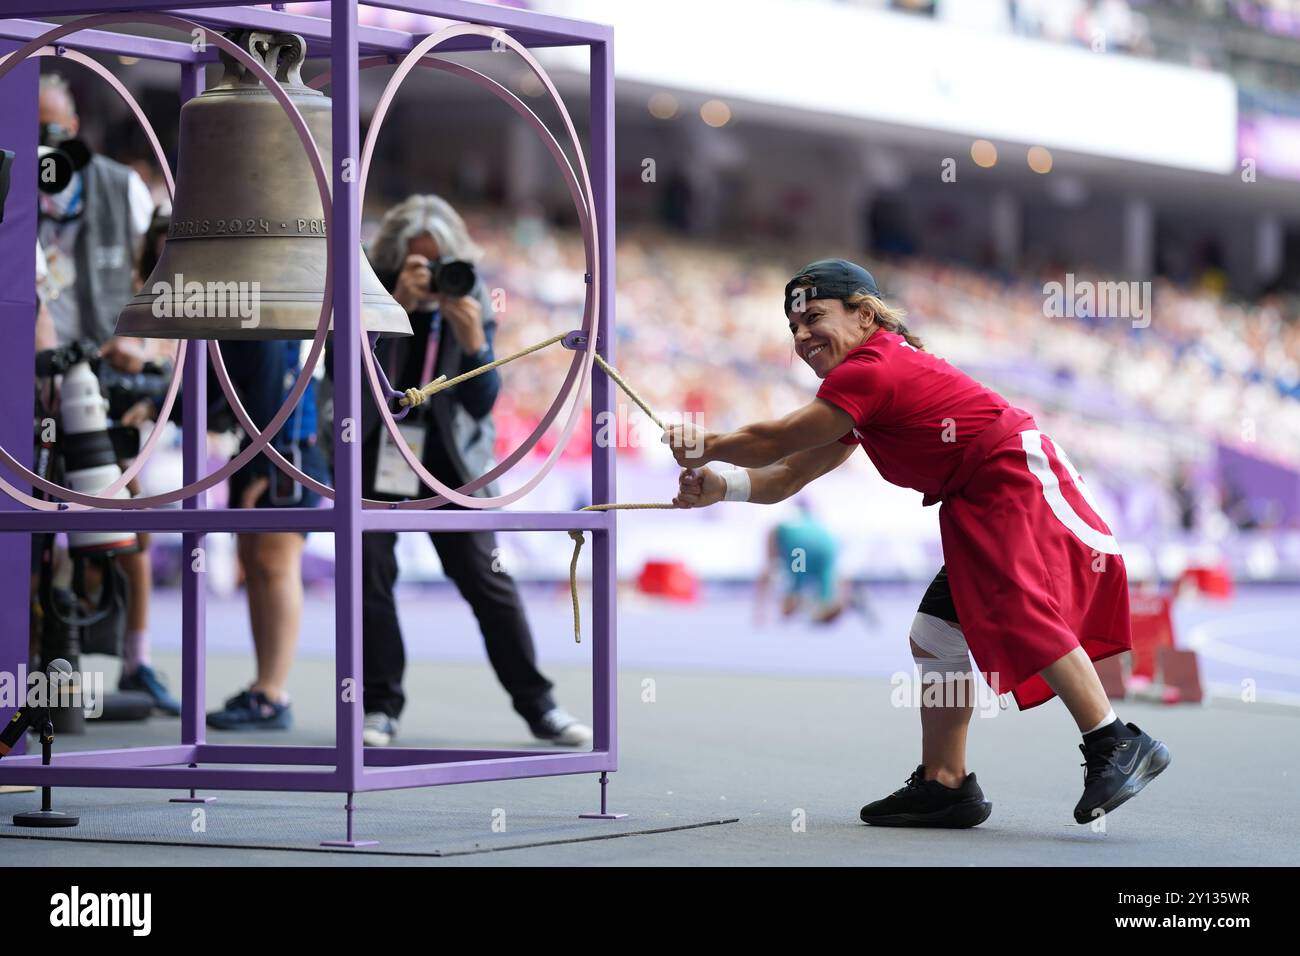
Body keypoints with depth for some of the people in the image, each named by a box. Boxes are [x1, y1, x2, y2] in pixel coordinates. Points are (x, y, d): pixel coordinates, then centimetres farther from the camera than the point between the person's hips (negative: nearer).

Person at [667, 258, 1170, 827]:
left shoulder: (871, 370, -14)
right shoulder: (858, 396, 19)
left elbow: (774, 442, -10)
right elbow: (790, 475, 17)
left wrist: (704, 448, 6)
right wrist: (720, 486, 1)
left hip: (1018, 476, -11)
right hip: (978, 512, 11)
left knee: (1023, 616, -26)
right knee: (934, 636, 8)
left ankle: (1116, 745, -27)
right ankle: (944, 785, 11)